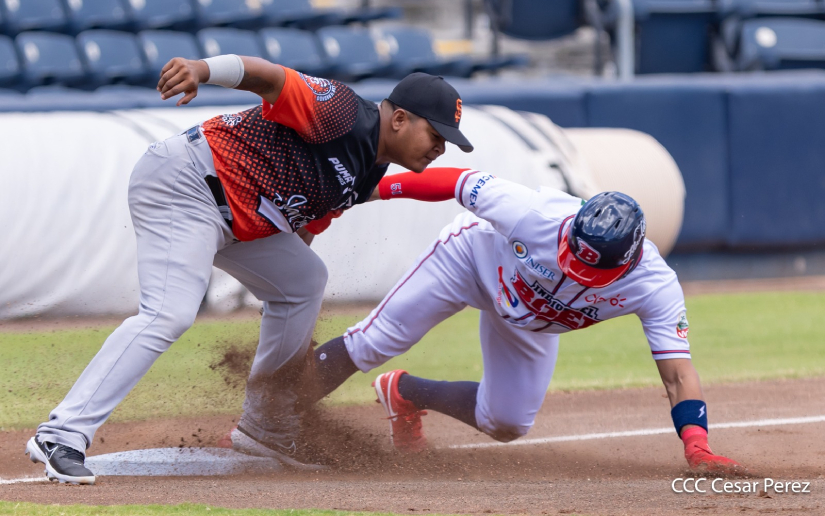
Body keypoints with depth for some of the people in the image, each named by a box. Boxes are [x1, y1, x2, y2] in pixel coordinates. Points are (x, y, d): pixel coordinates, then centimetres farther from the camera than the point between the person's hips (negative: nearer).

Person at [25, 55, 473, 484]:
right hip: (182, 184, -11)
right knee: (170, 313, -26)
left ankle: (265, 431, 28)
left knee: (303, 280, 21)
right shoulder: (341, 112, -15)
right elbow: (271, 78, -28)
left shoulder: (368, 177, 14)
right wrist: (202, 70, -46)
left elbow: (303, 223, 23)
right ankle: (61, 436, -33)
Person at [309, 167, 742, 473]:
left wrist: (696, 445, -52)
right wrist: (376, 188, -21)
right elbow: (460, 181, -29)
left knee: (505, 425, 8)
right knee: (371, 346, -6)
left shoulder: (654, 286, -37)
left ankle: (406, 393, 33)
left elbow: (677, 371, -38)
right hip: (474, 254, -3)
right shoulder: (536, 216, -43)